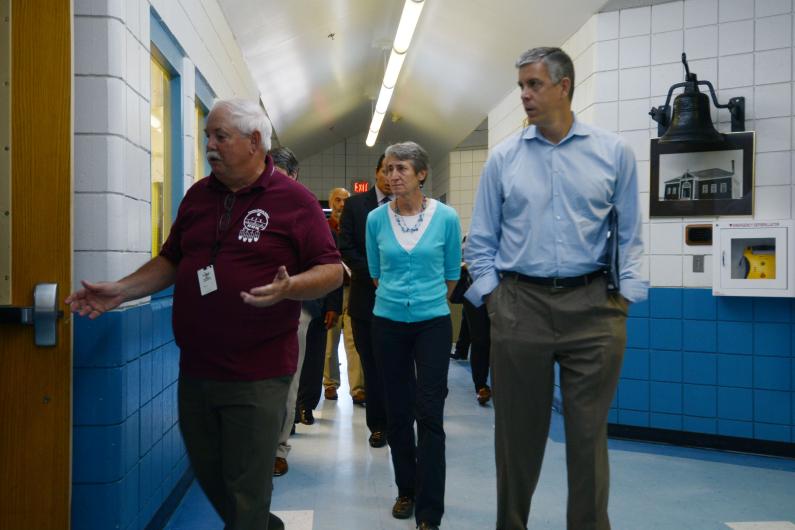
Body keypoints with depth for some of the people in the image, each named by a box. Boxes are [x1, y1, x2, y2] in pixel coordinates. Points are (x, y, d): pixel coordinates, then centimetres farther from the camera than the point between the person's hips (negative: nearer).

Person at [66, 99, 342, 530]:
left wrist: (288, 288, -28)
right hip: (194, 371, 7)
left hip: (256, 377, -6)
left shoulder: (294, 200, -8)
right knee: (208, 478, 21)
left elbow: (331, 271, -9)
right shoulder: (198, 196, 10)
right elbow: (171, 261, 17)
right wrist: (120, 292, 4)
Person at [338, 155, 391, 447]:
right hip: (367, 296, 1)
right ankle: (378, 425, 18)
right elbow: (346, 248, 0)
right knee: (372, 366, 8)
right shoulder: (355, 204, 4)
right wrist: (374, 275, -10)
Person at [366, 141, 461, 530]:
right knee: (397, 413, 11)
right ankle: (406, 490, 31)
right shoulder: (376, 219, -3)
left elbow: (452, 273, 6)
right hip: (388, 323, 2)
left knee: (429, 416, -2)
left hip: (433, 323, -2)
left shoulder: (446, 217, -7)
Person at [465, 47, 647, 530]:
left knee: (589, 432, 6)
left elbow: (630, 233, 7)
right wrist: (489, 293, 1)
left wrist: (625, 296, -1)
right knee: (518, 431, 11)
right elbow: (482, 238, 10)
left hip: (592, 307, 0)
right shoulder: (504, 157, 6)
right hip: (519, 305, 1)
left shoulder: (613, 152, 4)